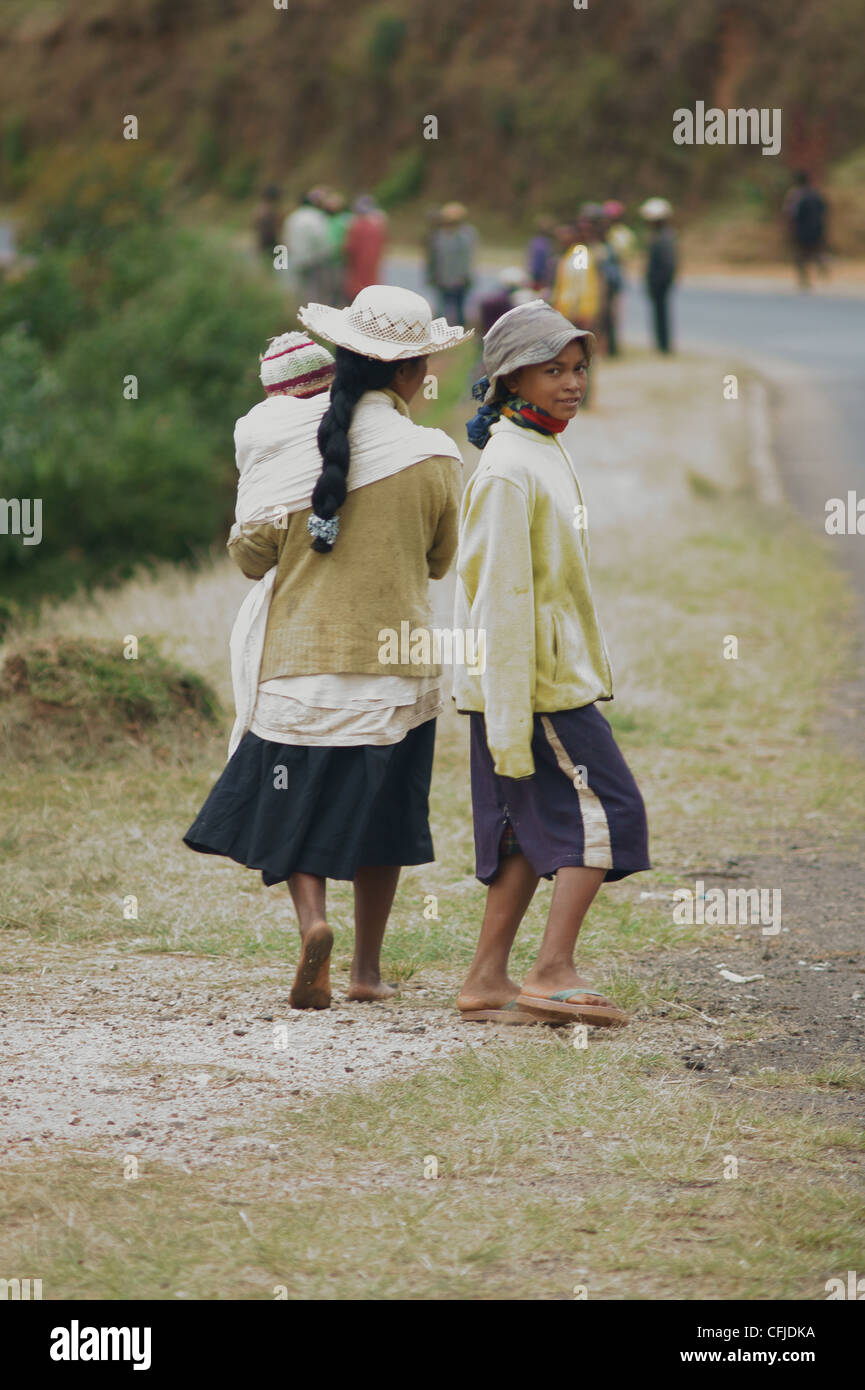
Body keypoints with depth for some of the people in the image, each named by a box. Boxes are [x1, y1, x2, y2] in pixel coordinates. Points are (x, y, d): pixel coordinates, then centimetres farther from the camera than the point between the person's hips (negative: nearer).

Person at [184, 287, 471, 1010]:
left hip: (300, 651, 0)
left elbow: (250, 549, -3)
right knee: (379, 808, 14)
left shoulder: (286, 435, -8)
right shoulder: (432, 457, -9)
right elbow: (438, 561, 6)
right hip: (393, 664, 0)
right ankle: (367, 969, 18)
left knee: (294, 805, 11)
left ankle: (312, 917, -16)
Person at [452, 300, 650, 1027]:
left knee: (537, 828, 10)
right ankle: (554, 973, -9)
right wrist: (510, 722, -21)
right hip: (535, 685, -9)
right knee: (607, 808, -9)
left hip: (560, 674, 9)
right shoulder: (508, 471, -17)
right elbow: (501, 600, -20)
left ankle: (488, 979, 13)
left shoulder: (547, 454, 14)